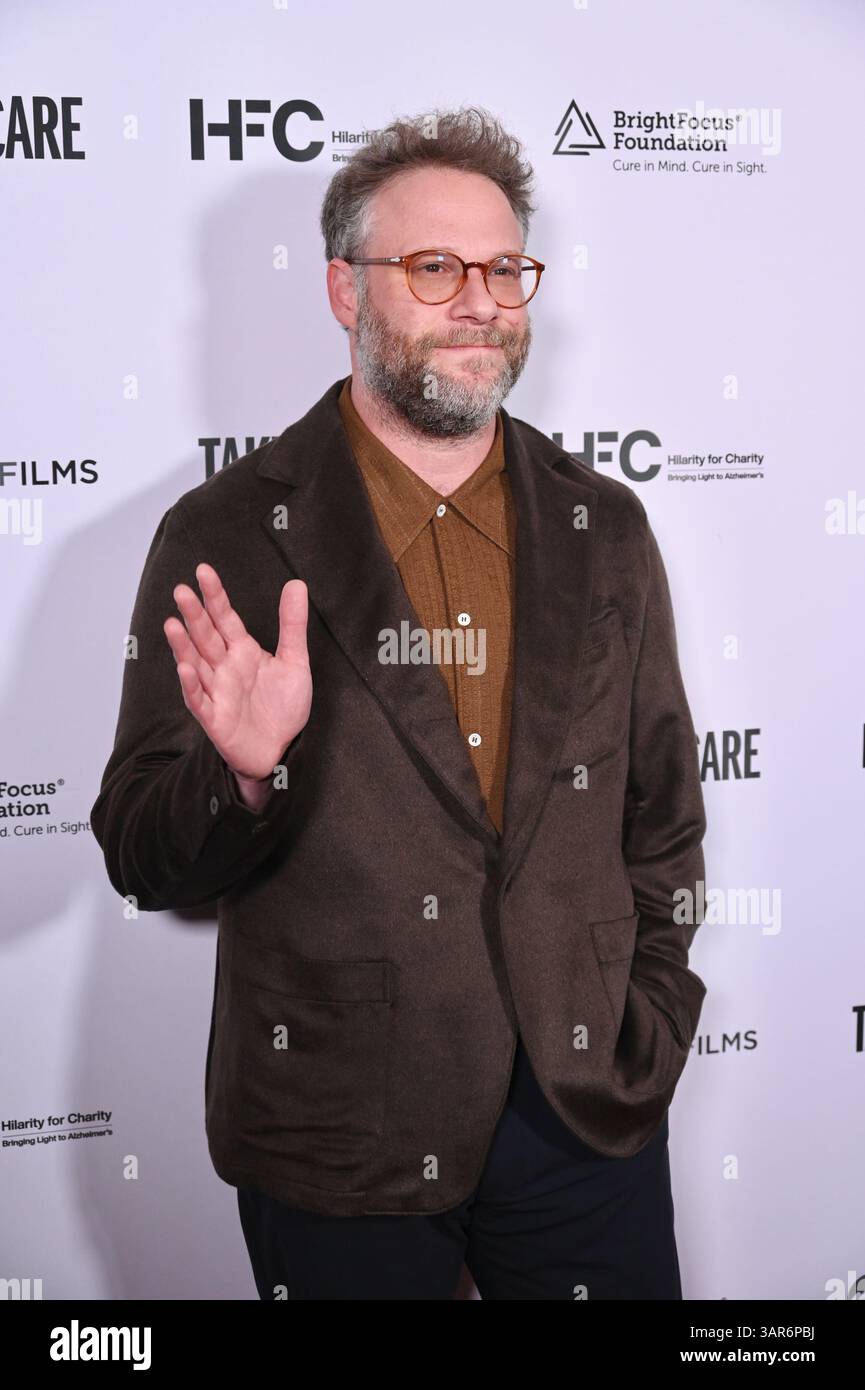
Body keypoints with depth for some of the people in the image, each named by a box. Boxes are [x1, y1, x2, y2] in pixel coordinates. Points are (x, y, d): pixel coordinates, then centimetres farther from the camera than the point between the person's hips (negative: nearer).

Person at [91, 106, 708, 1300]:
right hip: (338, 1142, -2)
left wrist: (650, 1027, 4)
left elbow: (663, 808, 11)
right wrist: (245, 774, -26)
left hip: (588, 1113, 3)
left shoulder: (605, 530, 3)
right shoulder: (225, 538, -8)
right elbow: (143, 862, -6)